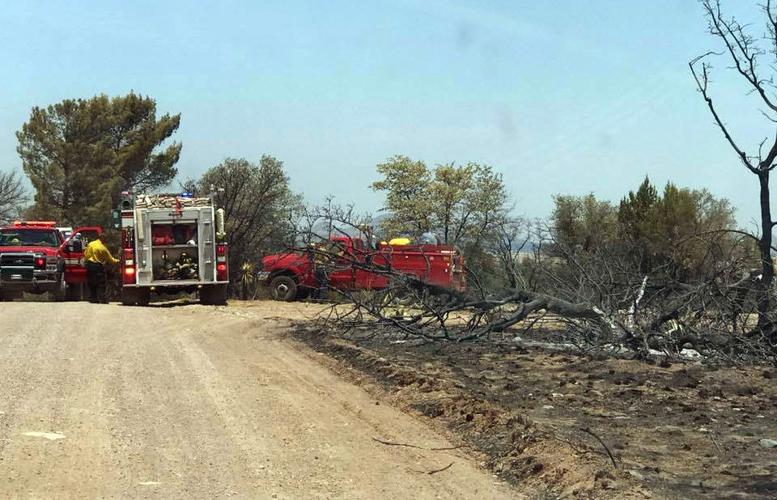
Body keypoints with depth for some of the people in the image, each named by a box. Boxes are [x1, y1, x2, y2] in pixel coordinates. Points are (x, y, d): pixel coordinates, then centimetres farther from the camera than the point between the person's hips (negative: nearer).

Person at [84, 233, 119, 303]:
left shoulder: (90, 244, 4)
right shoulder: (103, 248, -9)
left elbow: (85, 254, 9)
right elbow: (110, 259, -2)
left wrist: (85, 262, 22)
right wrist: (117, 261, 13)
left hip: (89, 265, 5)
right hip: (98, 266, -5)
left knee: (91, 283, 10)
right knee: (101, 284, 0)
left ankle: (92, 299, 9)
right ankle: (102, 299, -5)